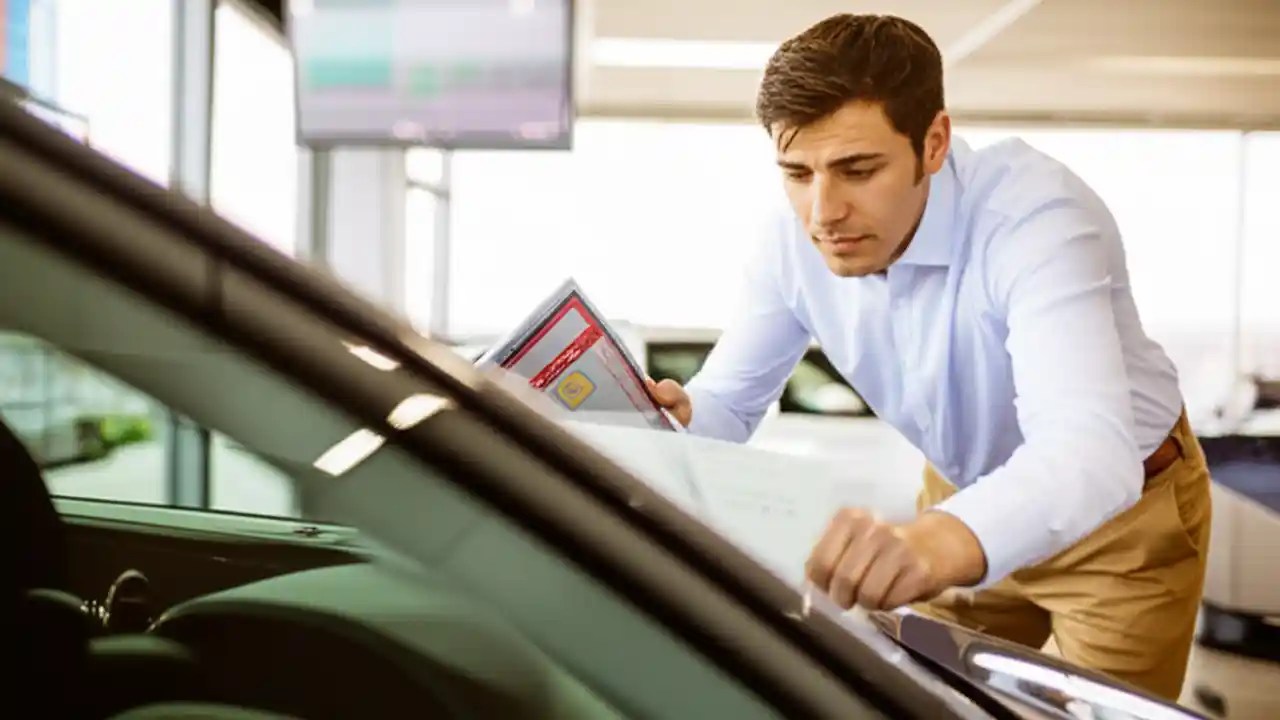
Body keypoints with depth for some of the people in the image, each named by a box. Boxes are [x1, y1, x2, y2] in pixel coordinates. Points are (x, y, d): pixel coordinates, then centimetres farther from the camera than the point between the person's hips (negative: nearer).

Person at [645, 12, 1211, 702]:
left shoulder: (1034, 216, -35)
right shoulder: (794, 242, -18)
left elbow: (1092, 446, -50)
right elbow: (727, 402, -9)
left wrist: (943, 542, -70)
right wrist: (677, 420, -34)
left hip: (1121, 513, -4)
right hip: (967, 502, 5)